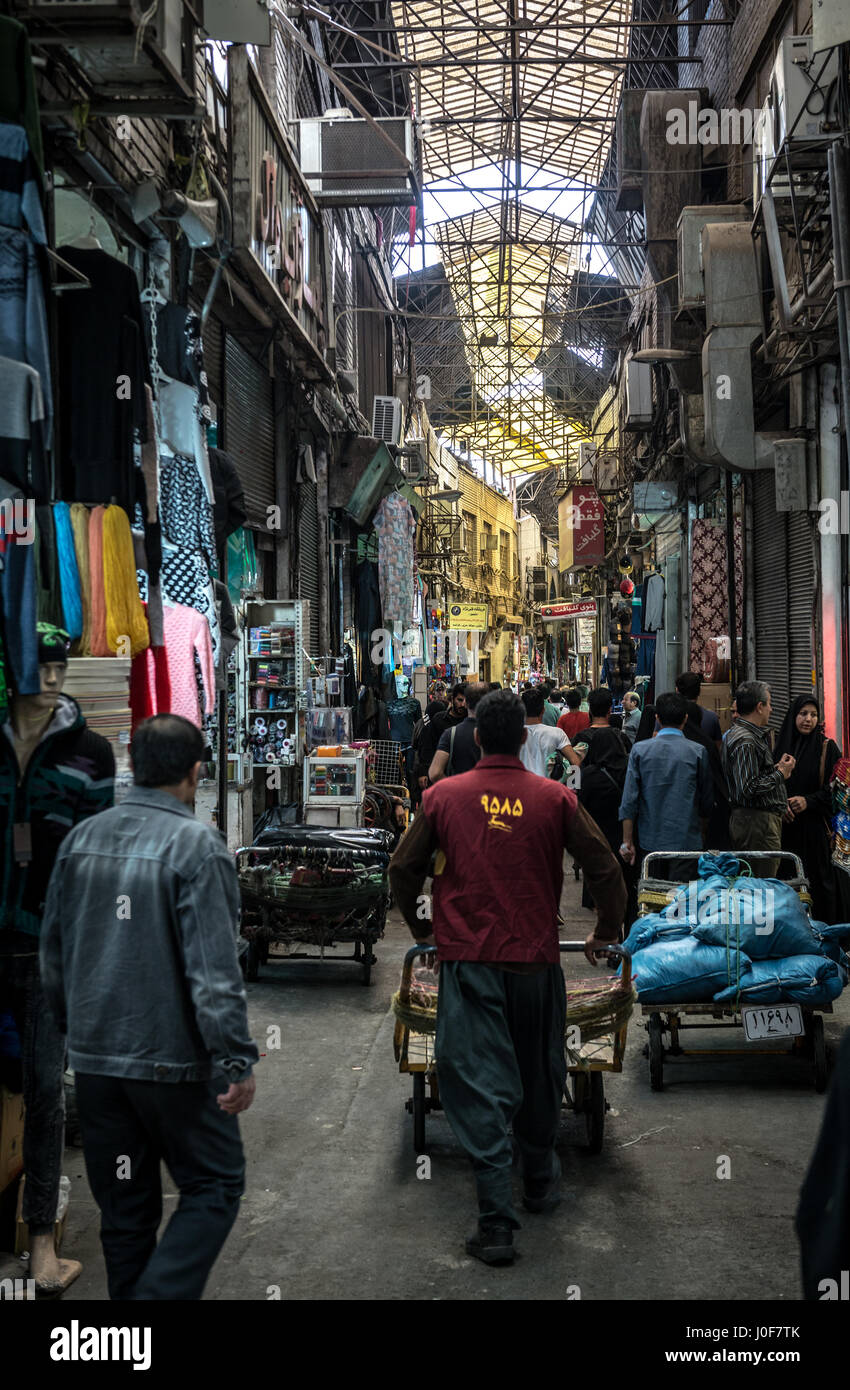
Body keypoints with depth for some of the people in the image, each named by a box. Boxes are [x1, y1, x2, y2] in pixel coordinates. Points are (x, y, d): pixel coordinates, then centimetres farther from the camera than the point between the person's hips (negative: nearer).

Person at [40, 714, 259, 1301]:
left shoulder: (81, 838, 5)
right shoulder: (197, 844, -15)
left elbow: (54, 950, 14)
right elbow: (214, 968, -20)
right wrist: (237, 1060, -16)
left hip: (95, 1056, 6)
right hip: (172, 1057, -6)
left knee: (124, 1207, 16)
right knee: (214, 1187, 8)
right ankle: (159, 1296, -7)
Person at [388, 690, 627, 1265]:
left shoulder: (442, 796, 0)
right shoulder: (555, 798, -1)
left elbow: (404, 869, 7)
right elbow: (606, 869, 1)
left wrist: (421, 927, 24)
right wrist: (606, 932, 18)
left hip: (468, 959, -1)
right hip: (537, 958, 1)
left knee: (481, 1087, 0)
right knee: (540, 1073, 20)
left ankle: (497, 1222, -4)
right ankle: (541, 1181, 39)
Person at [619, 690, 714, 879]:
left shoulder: (639, 750, -2)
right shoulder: (698, 752, -4)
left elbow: (629, 801, -3)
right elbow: (707, 802, 4)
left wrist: (627, 842, 3)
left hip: (650, 842, 2)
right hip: (687, 841, -1)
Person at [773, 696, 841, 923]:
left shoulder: (827, 747, -2)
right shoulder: (782, 745, 8)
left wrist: (808, 801, -16)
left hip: (816, 826, -3)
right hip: (787, 825, 3)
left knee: (819, 876, -2)